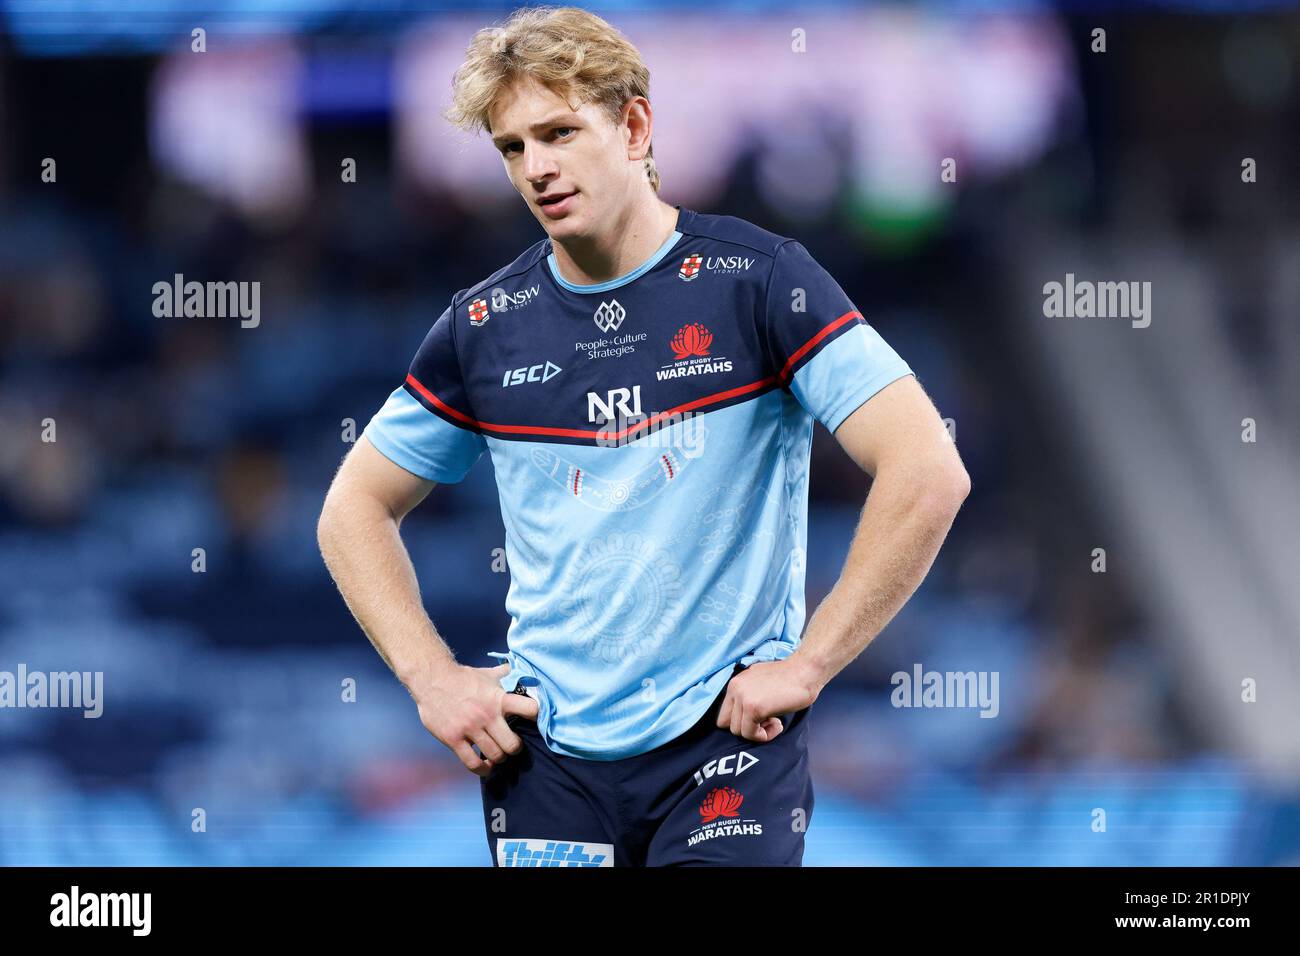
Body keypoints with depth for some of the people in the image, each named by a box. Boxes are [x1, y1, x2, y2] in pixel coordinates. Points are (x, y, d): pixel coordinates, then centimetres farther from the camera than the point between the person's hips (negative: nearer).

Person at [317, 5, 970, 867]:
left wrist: (807, 665, -12)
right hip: (547, 748, 3)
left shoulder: (757, 279, -6)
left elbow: (929, 474, -12)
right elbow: (355, 510, 18)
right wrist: (433, 679, 5)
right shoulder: (486, 326, 5)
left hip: (727, 736, -3)